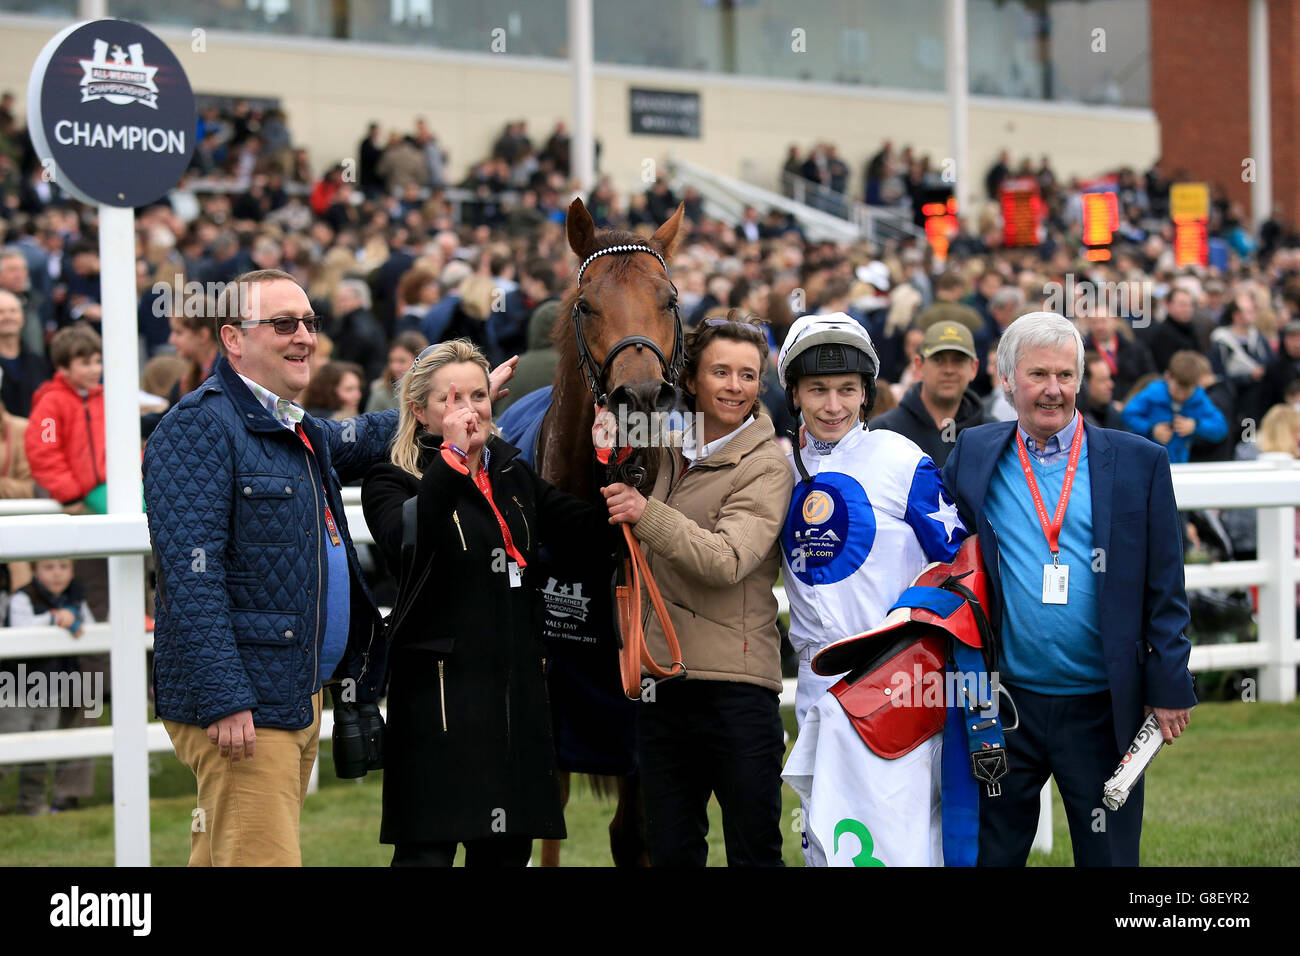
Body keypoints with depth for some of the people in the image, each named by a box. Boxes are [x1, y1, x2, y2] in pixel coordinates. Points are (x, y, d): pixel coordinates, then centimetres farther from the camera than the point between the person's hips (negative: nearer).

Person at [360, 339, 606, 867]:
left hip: (519, 691, 6)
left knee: (507, 848, 8)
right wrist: (451, 457, -29)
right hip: (440, 691, -6)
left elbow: (585, 536, 8)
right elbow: (405, 542, -23)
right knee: (429, 848, -8)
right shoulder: (394, 482, -1)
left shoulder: (514, 476, 16)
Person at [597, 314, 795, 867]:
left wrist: (648, 515, -27)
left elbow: (729, 561, -21)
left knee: (755, 849, -2)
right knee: (670, 849, 10)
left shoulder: (767, 466, -6)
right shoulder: (668, 451, 13)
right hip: (660, 675, 6)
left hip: (735, 682, -6)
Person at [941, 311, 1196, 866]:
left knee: (1109, 857, 5)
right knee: (991, 853, 8)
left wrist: (1169, 689, -2)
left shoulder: (1138, 463, 1)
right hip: (1004, 702, 1)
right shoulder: (972, 456, 5)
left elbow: (1165, 589, 1)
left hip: (1103, 711, -1)